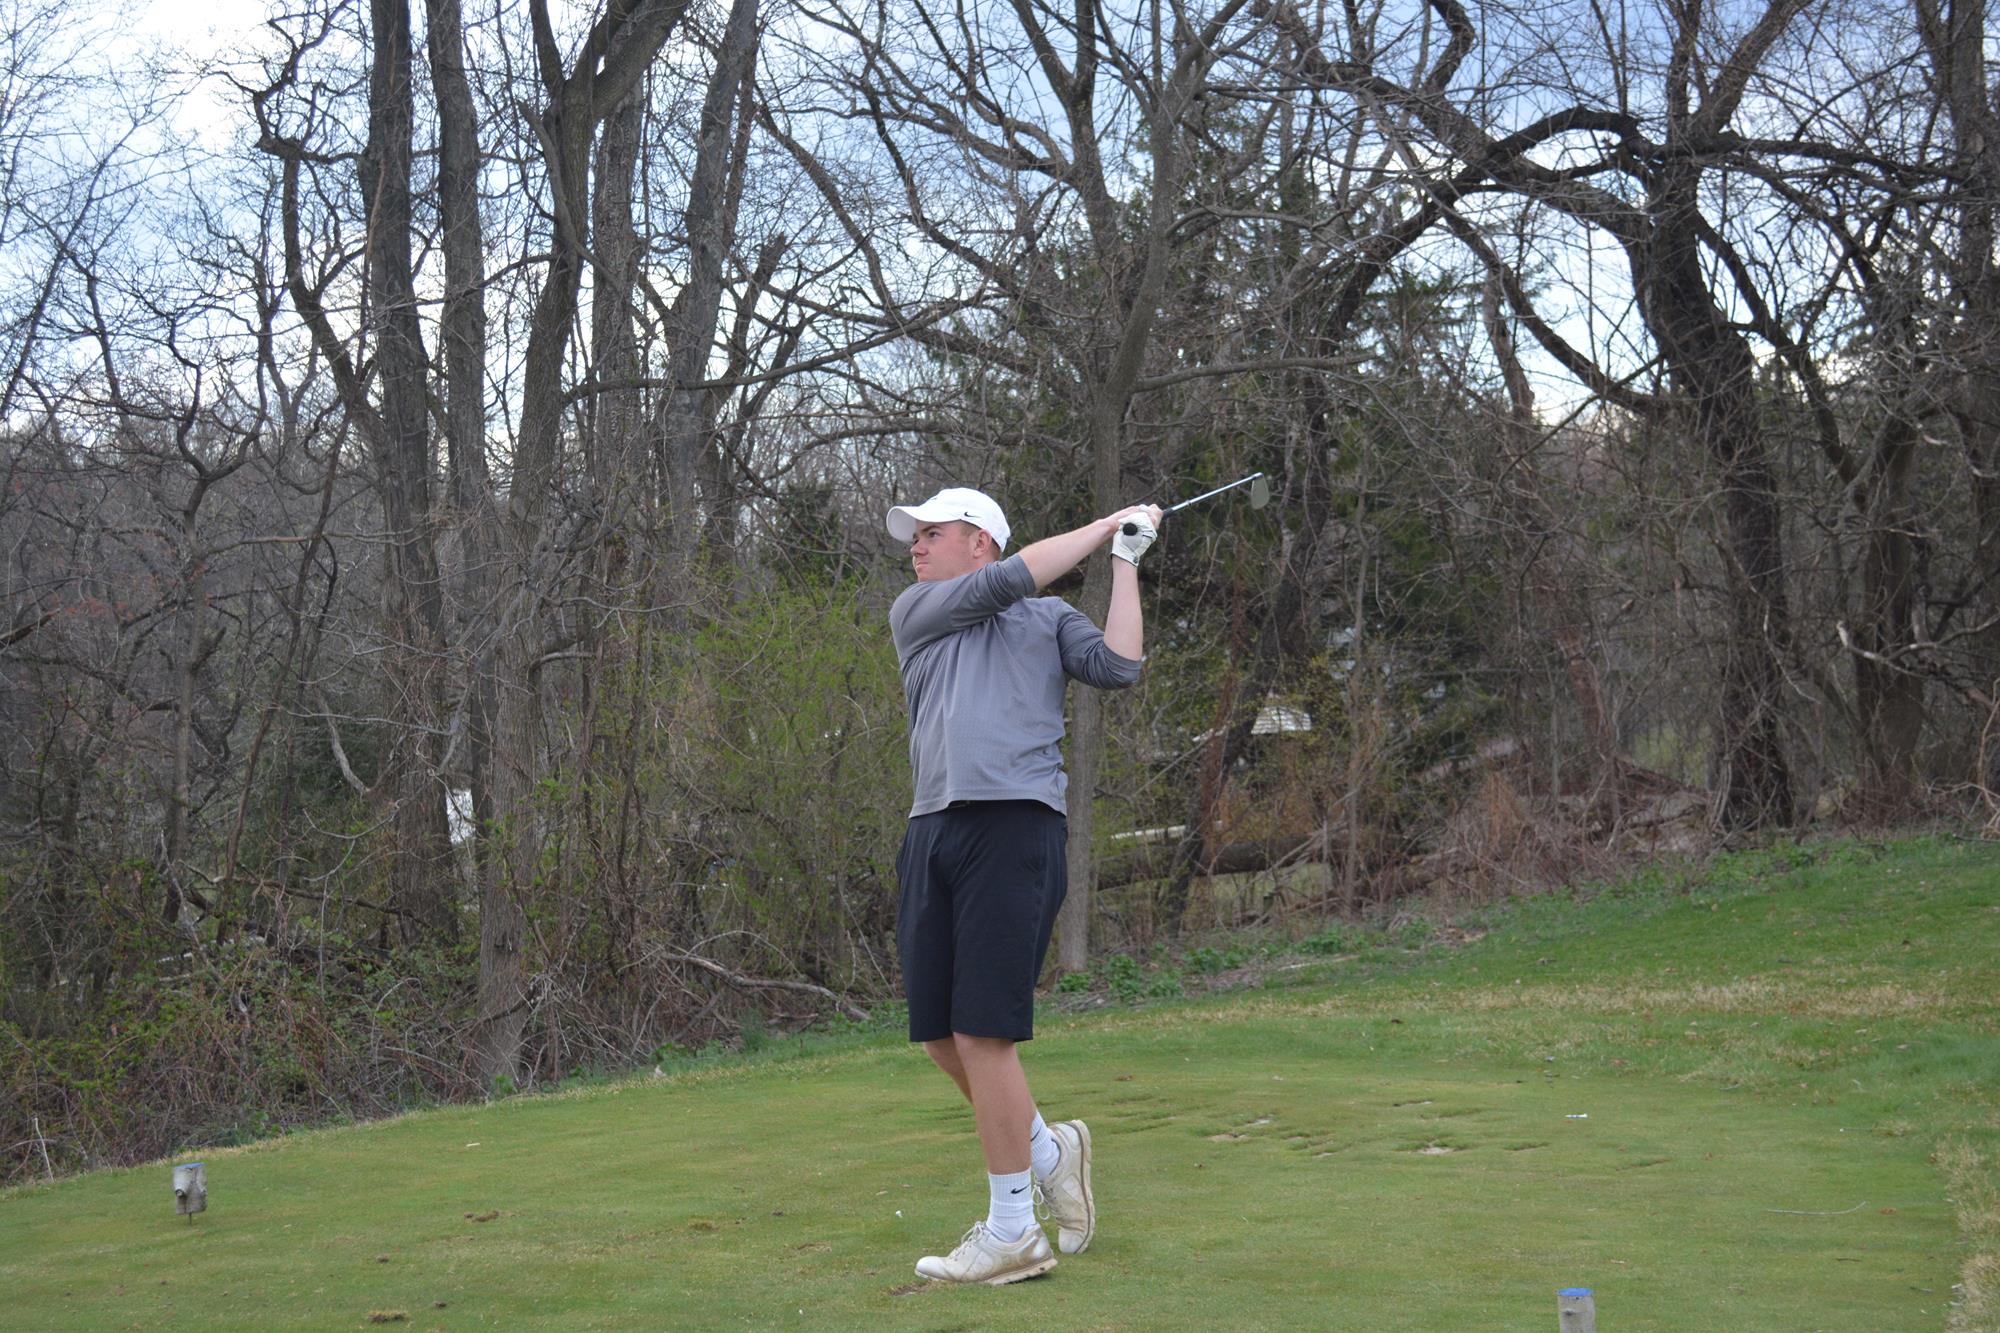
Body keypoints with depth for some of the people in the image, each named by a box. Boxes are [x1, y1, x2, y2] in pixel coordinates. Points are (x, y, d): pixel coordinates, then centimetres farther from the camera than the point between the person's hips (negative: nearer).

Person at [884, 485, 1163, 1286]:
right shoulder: (914, 614, 20)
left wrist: (1125, 562, 6)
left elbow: (1118, 666, 0)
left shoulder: (1050, 619, 16)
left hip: (1014, 827, -4)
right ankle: (1047, 1149, 29)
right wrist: (1104, 525, 12)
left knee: (983, 1033, -10)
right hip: (934, 833, 5)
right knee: (939, 1033, 5)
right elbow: (1008, 580, 7)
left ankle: (1011, 1232, 0)